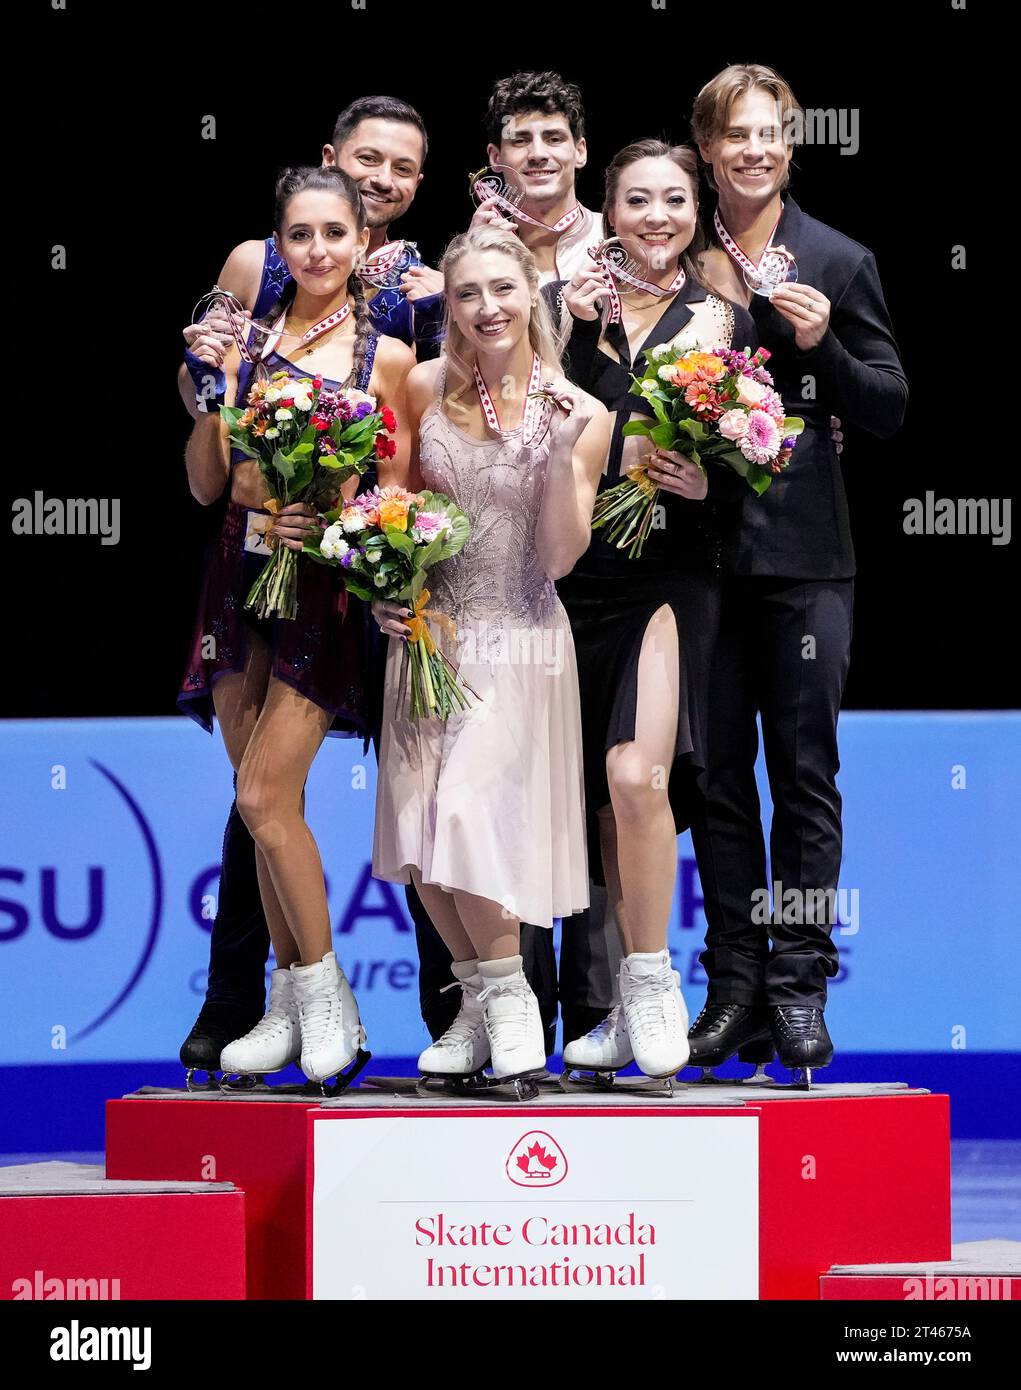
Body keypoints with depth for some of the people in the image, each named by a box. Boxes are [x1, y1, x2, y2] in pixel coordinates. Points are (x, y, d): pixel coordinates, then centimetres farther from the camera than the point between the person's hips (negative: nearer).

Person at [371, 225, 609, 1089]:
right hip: (428, 631, 4)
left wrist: (560, 455, -22)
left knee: (473, 814, -16)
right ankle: (480, 999, 16)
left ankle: (507, 996, 1)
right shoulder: (428, 388, 1)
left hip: (519, 639, -4)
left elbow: (560, 557, -10)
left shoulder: (581, 415, -6)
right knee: (420, 824, 0)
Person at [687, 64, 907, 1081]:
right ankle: (735, 987, 10)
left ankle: (797, 987, 3)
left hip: (802, 555, -2)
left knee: (804, 772, 0)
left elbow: (888, 412, 3)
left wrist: (824, 346, -12)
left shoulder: (839, 264, 3)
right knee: (718, 775, 5)